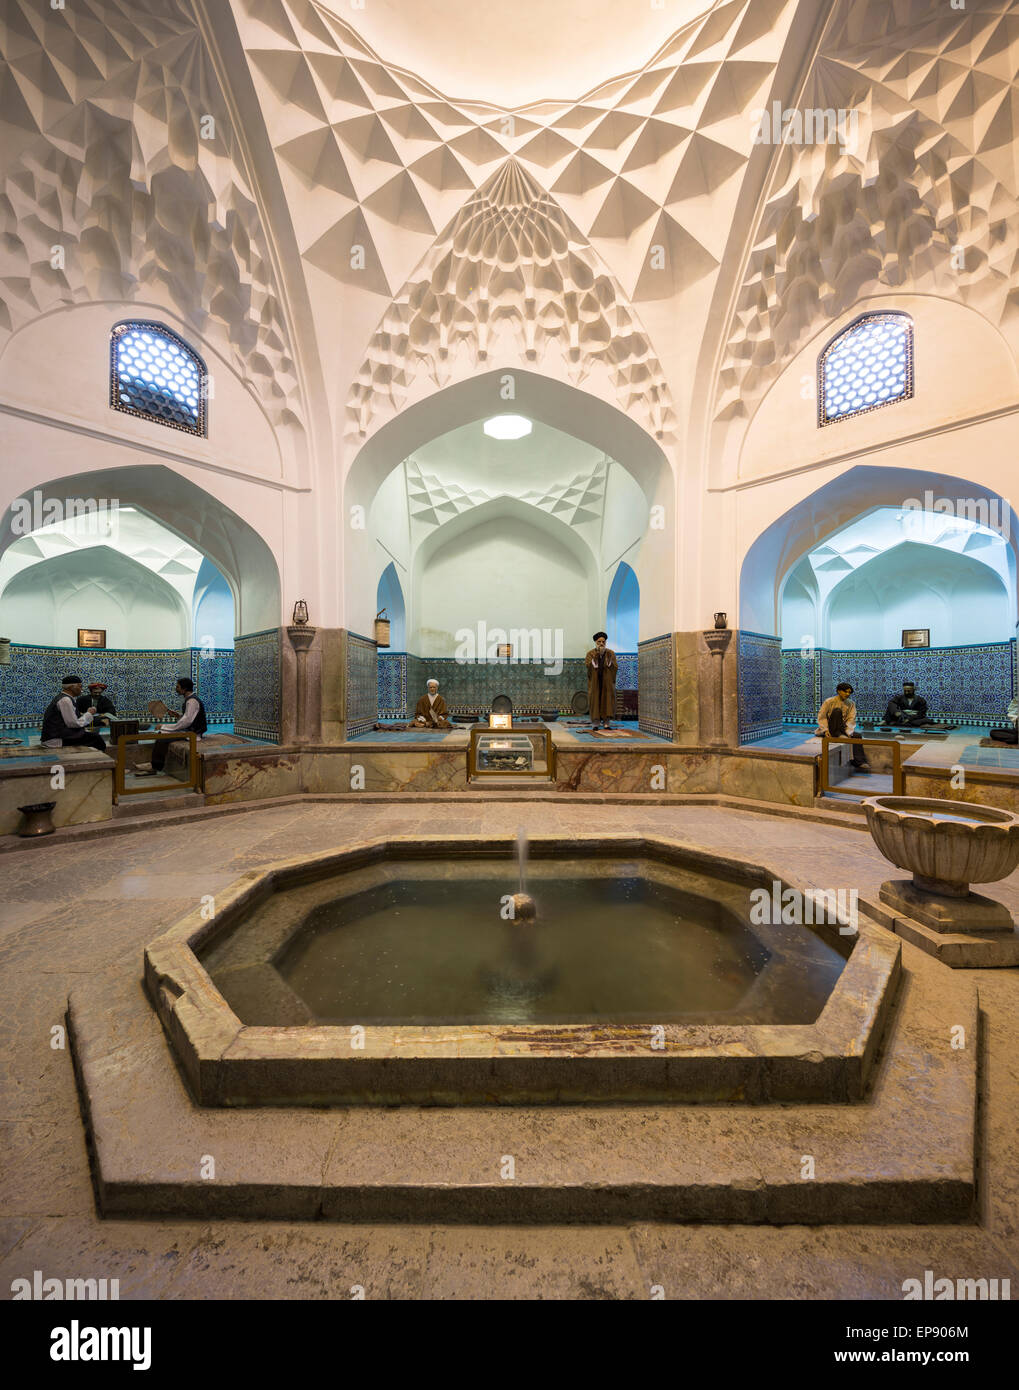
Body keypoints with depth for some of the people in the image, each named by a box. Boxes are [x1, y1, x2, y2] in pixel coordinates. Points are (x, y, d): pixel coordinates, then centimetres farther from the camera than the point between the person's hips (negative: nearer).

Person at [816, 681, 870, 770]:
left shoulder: (851, 703, 4)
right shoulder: (830, 701, -8)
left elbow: (851, 719, -3)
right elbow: (821, 716, -7)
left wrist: (848, 733, -17)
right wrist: (826, 730, -18)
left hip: (842, 729, 4)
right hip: (830, 729, -4)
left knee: (857, 736, -22)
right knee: (837, 710, -25)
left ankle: (859, 761, -21)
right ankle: (837, 734, -26)